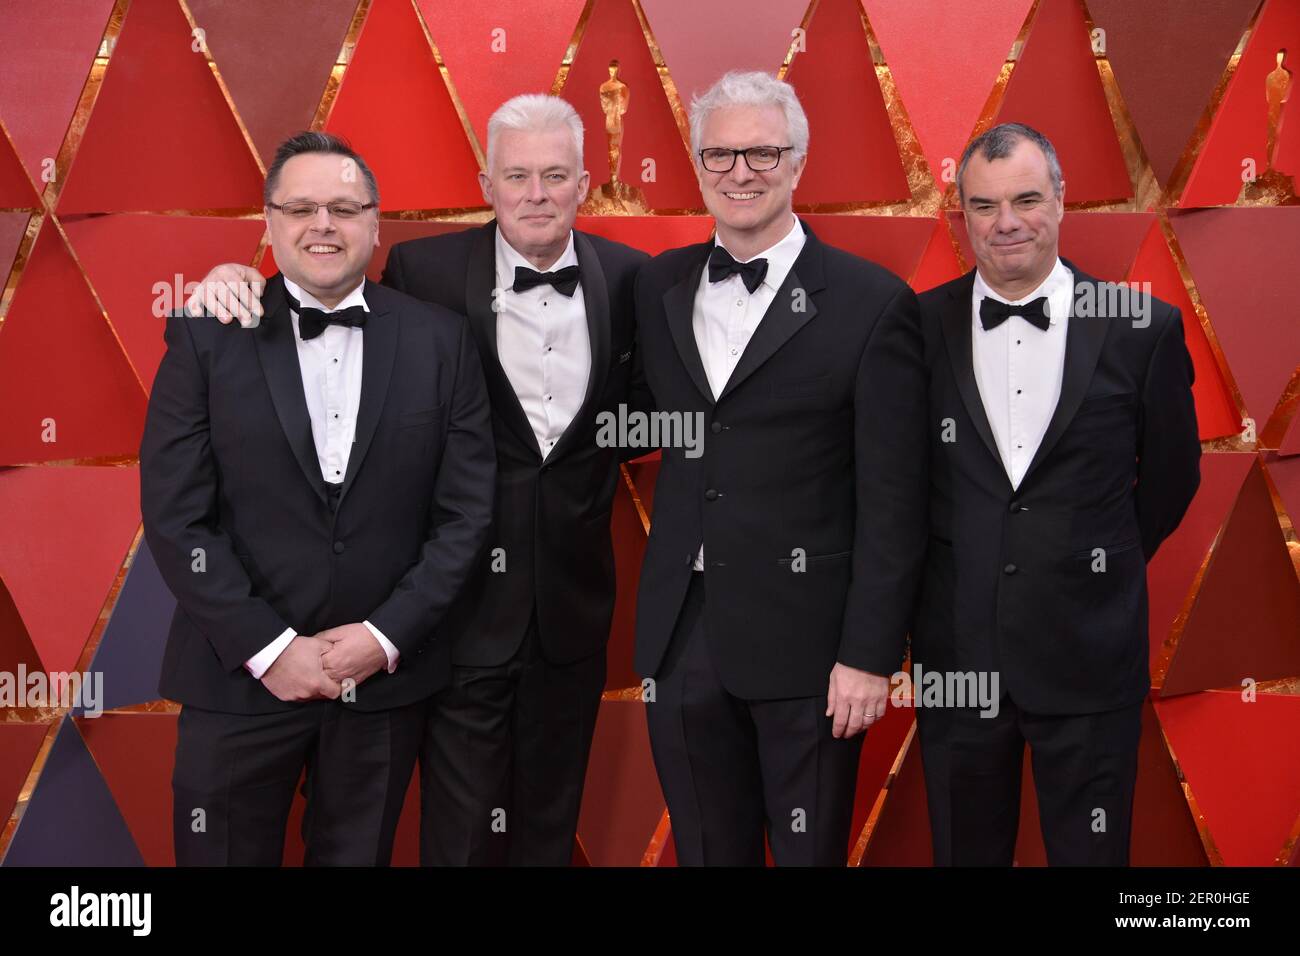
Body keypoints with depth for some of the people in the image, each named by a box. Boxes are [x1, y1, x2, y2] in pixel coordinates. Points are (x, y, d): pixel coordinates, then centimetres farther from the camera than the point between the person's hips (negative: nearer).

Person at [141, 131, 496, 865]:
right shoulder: (208, 337, -2)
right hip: (239, 676, -1)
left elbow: (467, 509, 0)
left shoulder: (440, 339, 1)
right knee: (228, 853, 10)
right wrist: (268, 647, -12)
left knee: (359, 853, 15)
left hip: (388, 675, 1)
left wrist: (385, 636, -9)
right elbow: (176, 515, -6)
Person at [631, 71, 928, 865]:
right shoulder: (660, 286, 9)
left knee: (809, 850, 8)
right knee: (706, 849, 15)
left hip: (805, 641, -4)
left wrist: (869, 654, -12)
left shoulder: (872, 302, -7)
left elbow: (893, 500, -9)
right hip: (681, 640, 5)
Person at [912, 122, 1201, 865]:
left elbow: (1172, 473, 8)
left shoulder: (1142, 327, -4)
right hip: (956, 652, 1)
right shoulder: (920, 327, -2)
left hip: (1089, 657, -1)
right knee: (965, 850, 14)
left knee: (1091, 849, 10)